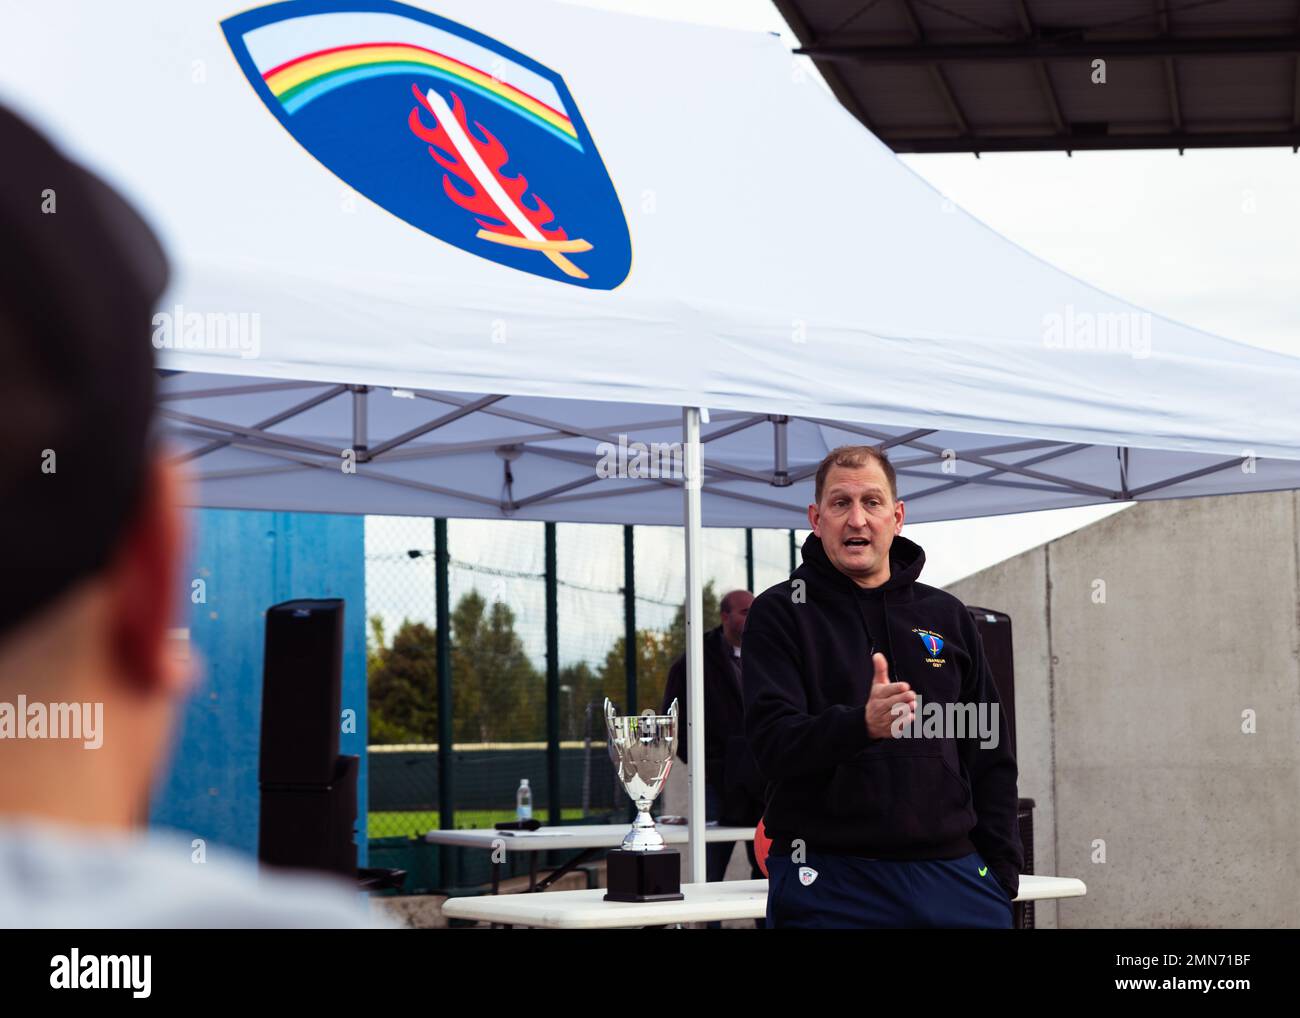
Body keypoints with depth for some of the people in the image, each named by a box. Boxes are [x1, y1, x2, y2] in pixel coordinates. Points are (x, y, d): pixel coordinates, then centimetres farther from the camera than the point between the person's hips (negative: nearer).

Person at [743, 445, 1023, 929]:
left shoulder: (947, 616, 13)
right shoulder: (781, 613, 1)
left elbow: (990, 754, 15)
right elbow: (773, 743, -12)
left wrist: (1001, 870, 6)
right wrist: (862, 724, -30)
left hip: (953, 879, 3)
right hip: (827, 883, -3)